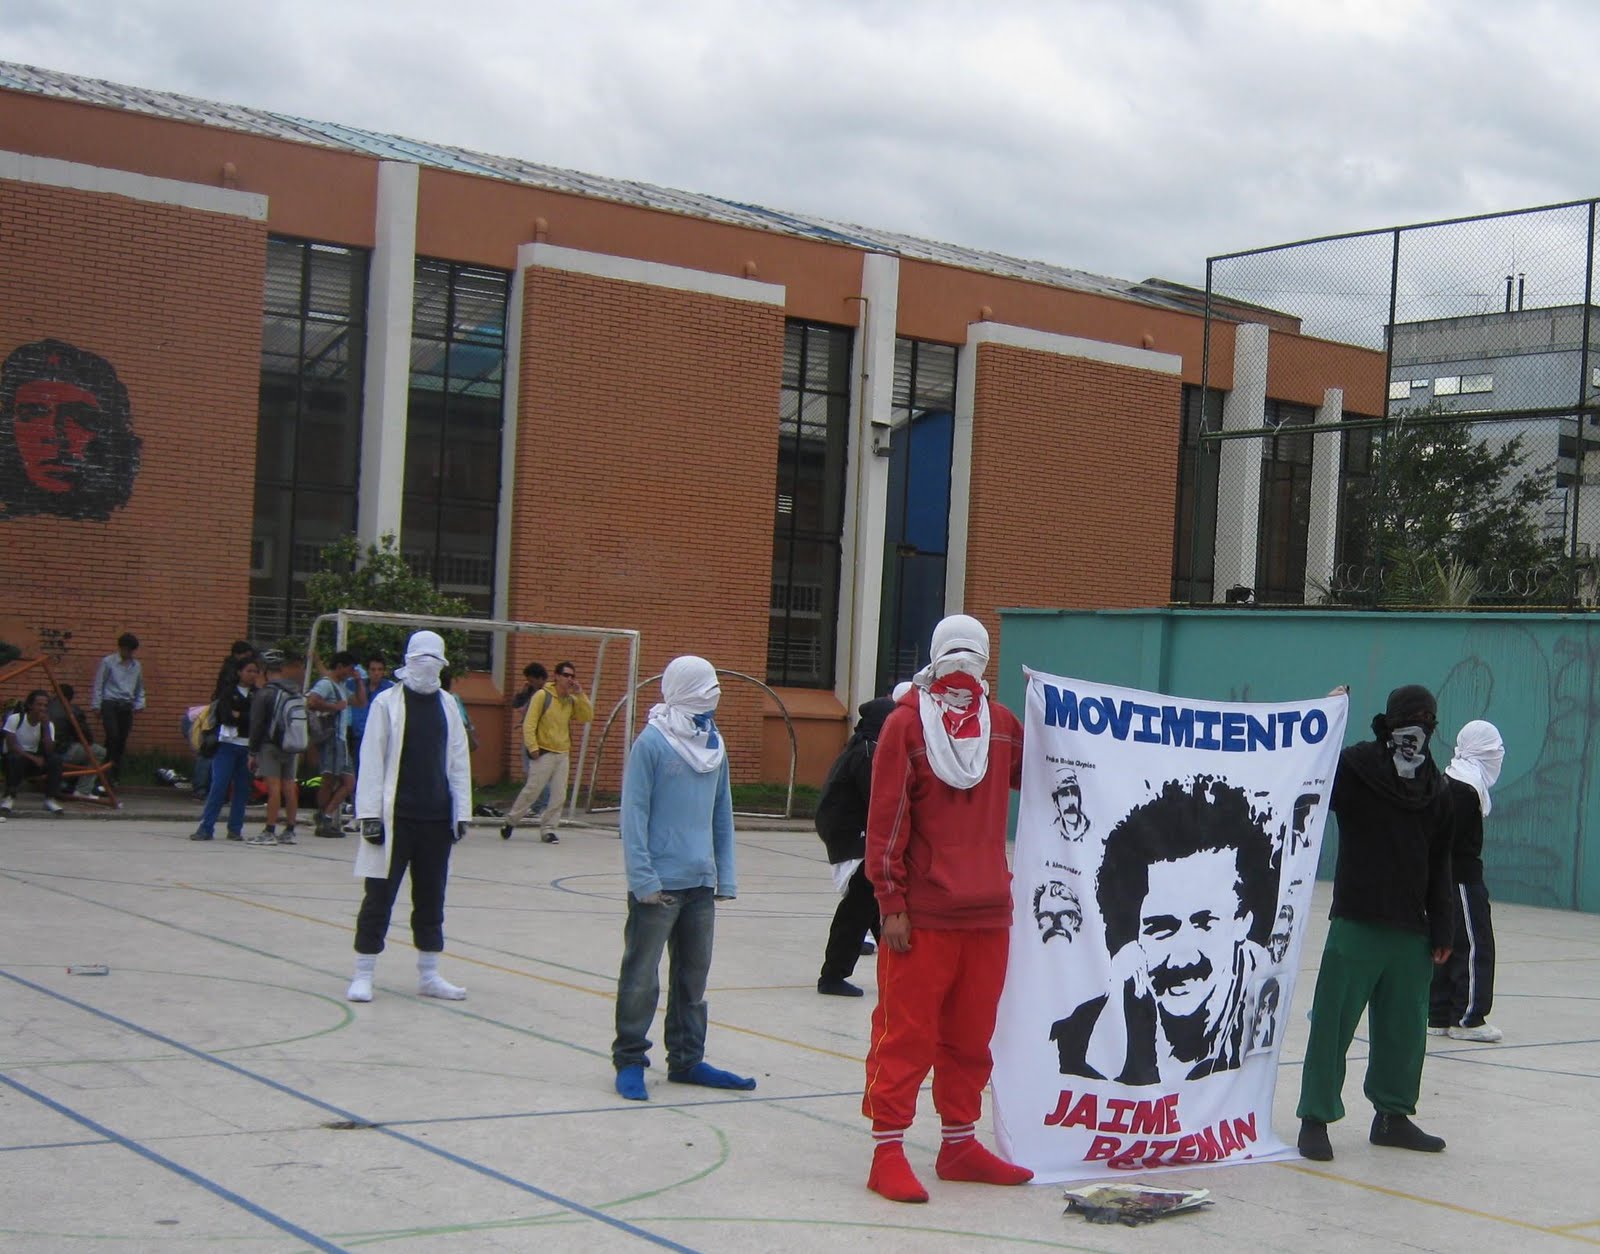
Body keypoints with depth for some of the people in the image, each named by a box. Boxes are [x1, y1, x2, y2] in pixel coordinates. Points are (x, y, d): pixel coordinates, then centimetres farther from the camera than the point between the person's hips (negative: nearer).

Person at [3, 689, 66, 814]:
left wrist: (45, 726, -24)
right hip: (15, 756, -3)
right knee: (15, 758, -39)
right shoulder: (15, 719, -15)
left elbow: (49, 751, -17)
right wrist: (33, 758, -27)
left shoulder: (48, 724, -6)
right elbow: (11, 746, -19)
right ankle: (9, 797, -24)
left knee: (55, 759, -25)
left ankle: (50, 798, -15)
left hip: (35, 758, 3)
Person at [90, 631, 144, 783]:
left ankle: (115, 775, 9)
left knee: (122, 740, 2)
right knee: (113, 736, -18)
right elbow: (98, 685, 1)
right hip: (110, 704, -4)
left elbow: (140, 688, 22)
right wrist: (96, 706, -4)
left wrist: (139, 704, 9)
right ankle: (105, 770, -13)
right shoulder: (108, 662, -1)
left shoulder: (137, 666, 12)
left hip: (126, 706, 4)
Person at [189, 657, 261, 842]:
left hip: (248, 746, 3)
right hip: (228, 744, -3)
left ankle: (235, 828, 10)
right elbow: (226, 717, -10)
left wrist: (238, 715, -7)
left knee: (242, 788, 3)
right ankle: (206, 828, -6)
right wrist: (248, 718, -6)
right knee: (219, 785, -8)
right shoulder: (228, 692, 4)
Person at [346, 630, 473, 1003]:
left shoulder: (447, 705, 11)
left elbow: (458, 761, 12)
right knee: (379, 896, -1)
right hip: (395, 817, -4)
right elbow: (372, 761, -5)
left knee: (431, 898, 10)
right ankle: (363, 975, 7)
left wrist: (462, 813, 7)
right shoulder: (387, 703, -2)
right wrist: (370, 814, -11)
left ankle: (428, 975, 19)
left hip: (436, 818, 4)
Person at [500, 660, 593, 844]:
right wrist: (532, 747, -16)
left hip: (563, 754, 5)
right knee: (532, 791, -4)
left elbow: (587, 716, 1)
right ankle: (510, 822, 12)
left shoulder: (572, 700, 10)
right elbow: (529, 723, -9)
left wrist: (580, 695, -6)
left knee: (559, 796, 0)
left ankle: (548, 829, 7)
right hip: (544, 753, -5)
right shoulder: (542, 695, -7)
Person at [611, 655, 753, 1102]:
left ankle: (686, 1060, 24)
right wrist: (643, 879, -16)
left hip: (701, 884, 7)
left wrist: (726, 876, 9)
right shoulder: (652, 742, -11)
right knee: (642, 977, 1)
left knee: (693, 976, 14)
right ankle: (629, 1060, 13)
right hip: (659, 885, -6)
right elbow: (634, 813, -12)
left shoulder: (715, 745, 8)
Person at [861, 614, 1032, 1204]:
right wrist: (891, 901, -12)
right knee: (906, 1032, -2)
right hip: (922, 914, -5)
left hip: (988, 912, 5)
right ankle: (887, 1151, 5)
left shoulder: (1001, 723, 9)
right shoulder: (906, 723, -6)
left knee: (972, 1034, 14)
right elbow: (887, 818, -9)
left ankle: (960, 1143, 26)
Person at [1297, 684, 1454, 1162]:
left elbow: (1439, 865, 16)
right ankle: (1315, 1118, 2)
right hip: (1356, 924, -5)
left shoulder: (1436, 790, 12)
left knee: (1405, 1027, 11)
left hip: (1411, 931, 5)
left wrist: (1440, 928, 12)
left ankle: (1392, 1115, 25)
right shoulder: (1354, 767, -3)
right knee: (1334, 1020, -5)